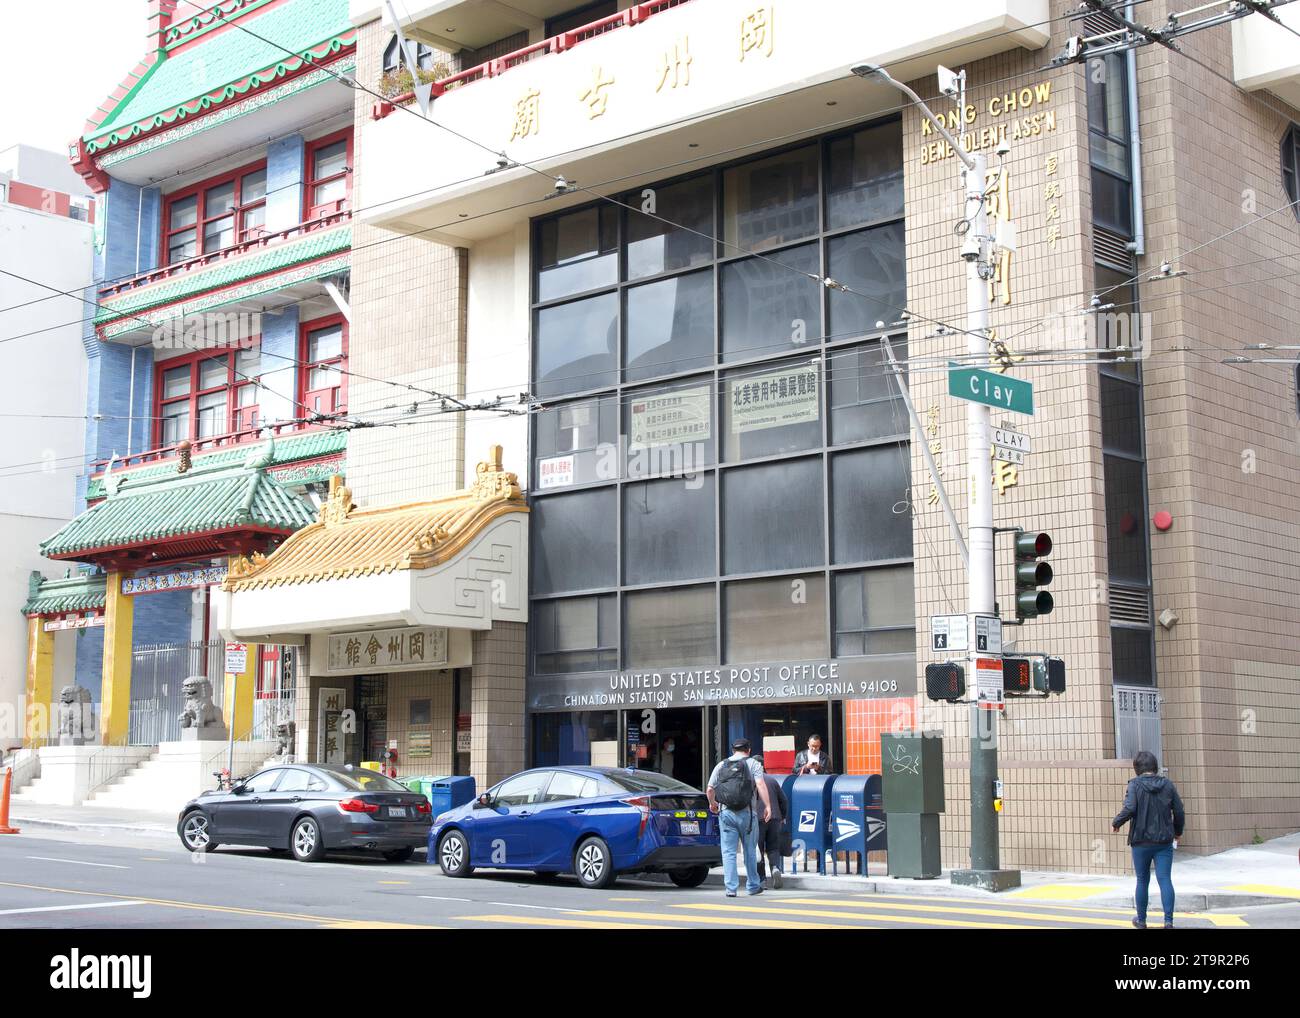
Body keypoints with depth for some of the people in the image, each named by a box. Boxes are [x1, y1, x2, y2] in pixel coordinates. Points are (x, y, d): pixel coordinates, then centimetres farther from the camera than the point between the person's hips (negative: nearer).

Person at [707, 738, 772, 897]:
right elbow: (760, 784, -11)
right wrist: (767, 806, -12)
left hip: (725, 813, 1)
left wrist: (712, 804, 27)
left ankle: (731, 888, -2)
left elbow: (709, 790, 9)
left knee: (728, 852, 3)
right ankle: (753, 886, 20)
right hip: (746, 813, -1)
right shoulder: (753, 764, 5)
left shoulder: (721, 765, 12)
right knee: (750, 850, 12)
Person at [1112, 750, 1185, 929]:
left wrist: (1116, 823, -3)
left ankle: (1141, 920, 23)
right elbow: (1179, 812, 3)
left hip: (1141, 842, -2)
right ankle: (1168, 920, -10)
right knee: (1165, 880, 1)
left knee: (1142, 881, 11)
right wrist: (1178, 832, 20)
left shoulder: (1135, 784, -9)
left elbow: (1129, 809, -21)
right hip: (1164, 841, 2)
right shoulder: (1168, 784, 1)